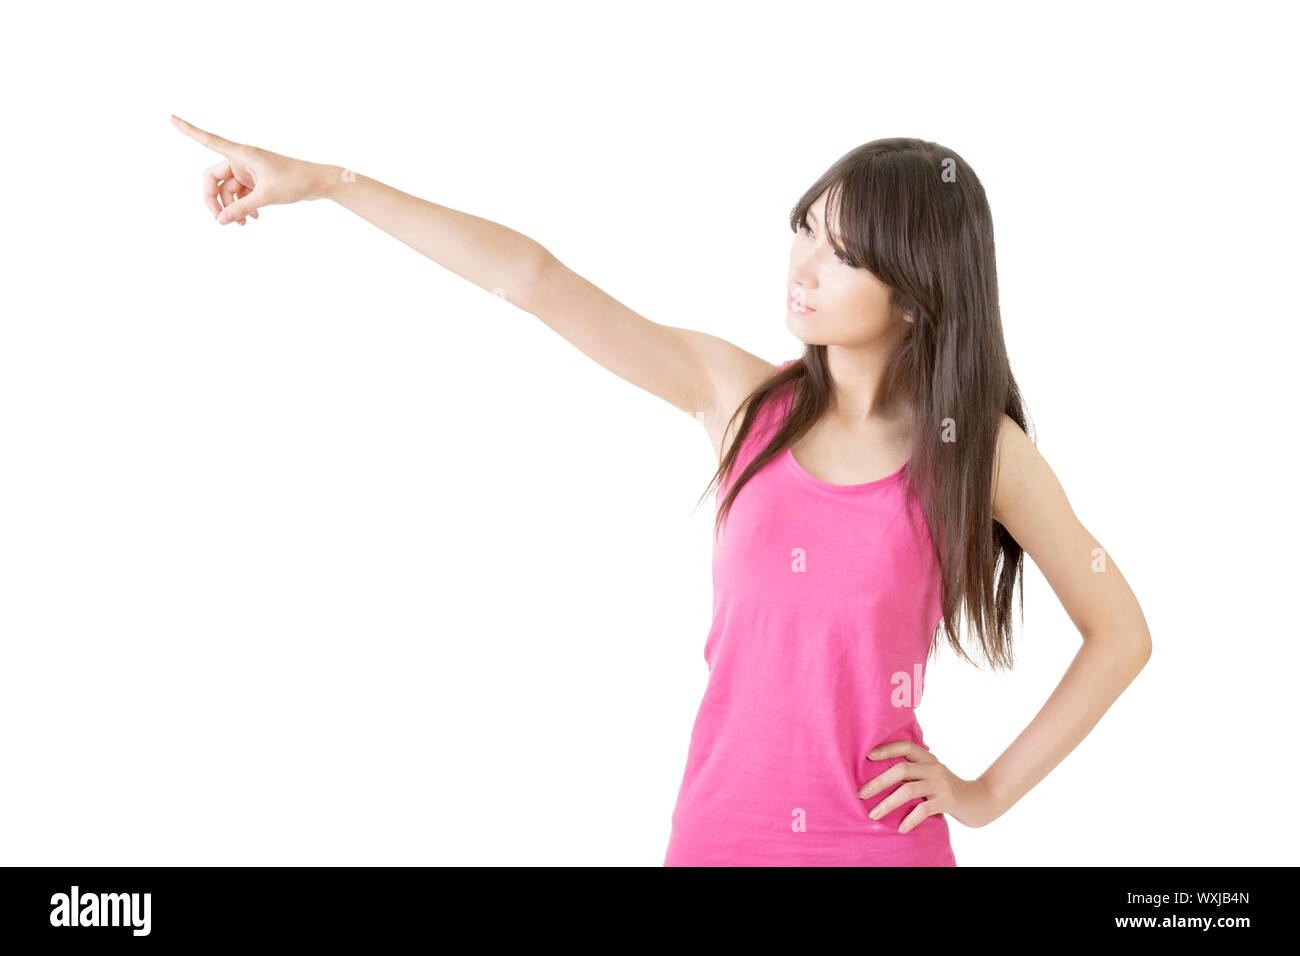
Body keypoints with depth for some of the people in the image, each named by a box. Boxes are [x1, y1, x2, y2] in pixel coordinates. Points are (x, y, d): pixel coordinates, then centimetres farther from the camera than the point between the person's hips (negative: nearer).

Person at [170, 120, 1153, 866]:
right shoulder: (739, 396, -3)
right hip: (722, 832, 2)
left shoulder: (979, 448, -7)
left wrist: (990, 792, -3)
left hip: (881, 843, -2)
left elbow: (1121, 633, 1)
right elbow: (534, 278, -8)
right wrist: (321, 180, -9)